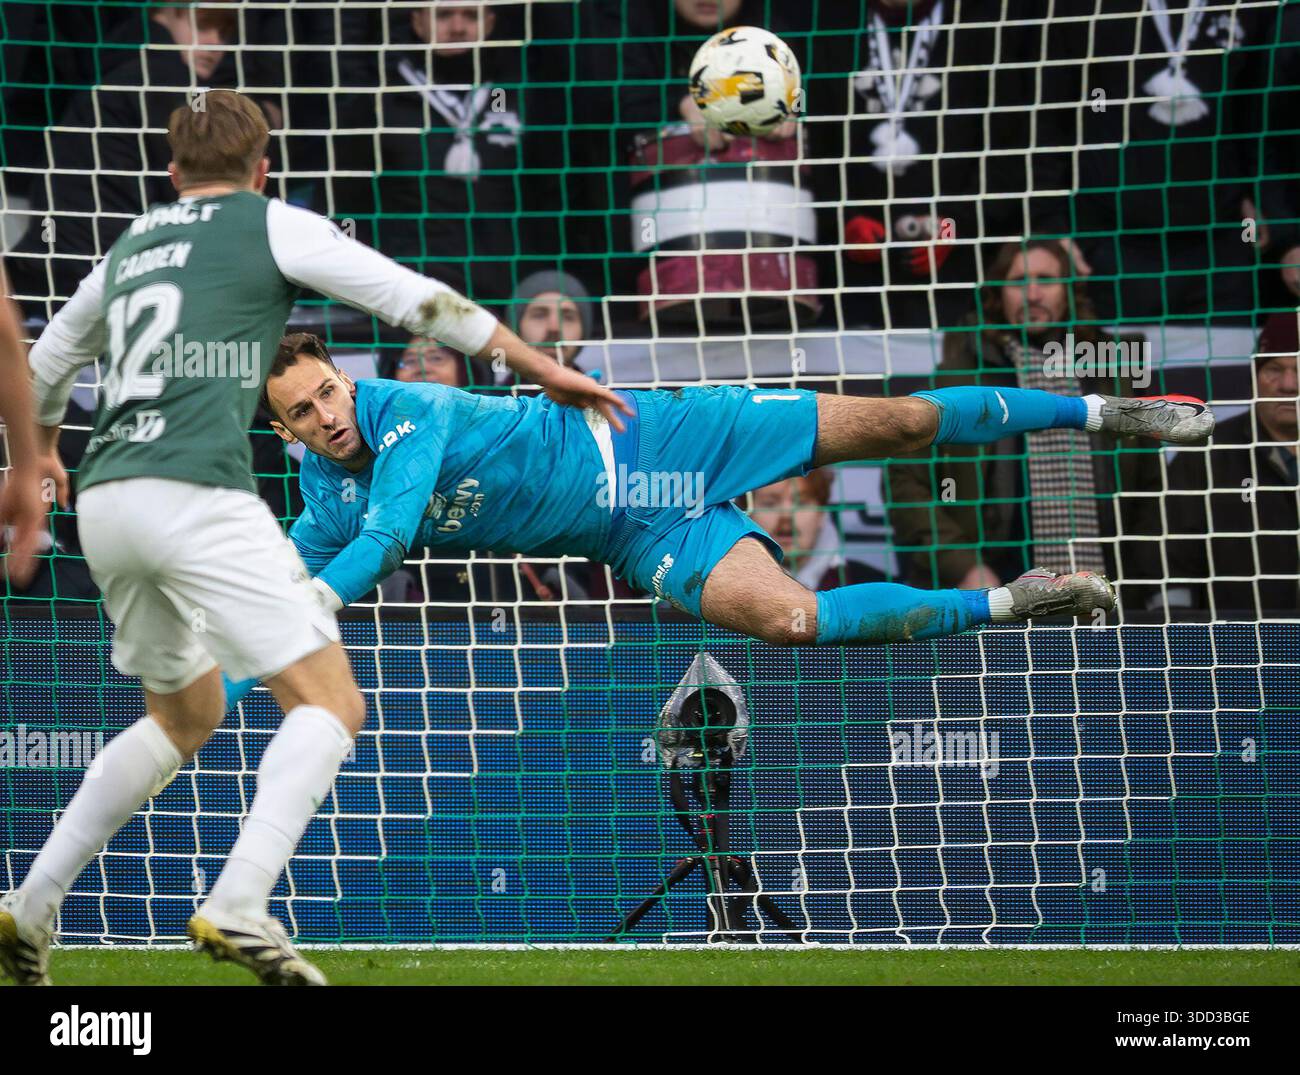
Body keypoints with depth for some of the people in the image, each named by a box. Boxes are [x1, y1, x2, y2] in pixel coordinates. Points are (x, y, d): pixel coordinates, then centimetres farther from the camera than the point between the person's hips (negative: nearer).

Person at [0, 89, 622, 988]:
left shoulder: (131, 245, 25)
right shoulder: (271, 225, 8)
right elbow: (417, 298, 8)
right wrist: (542, 368, 16)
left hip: (105, 503, 7)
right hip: (197, 495, -7)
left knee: (186, 717, 24)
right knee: (331, 704, -5)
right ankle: (239, 908, -26)